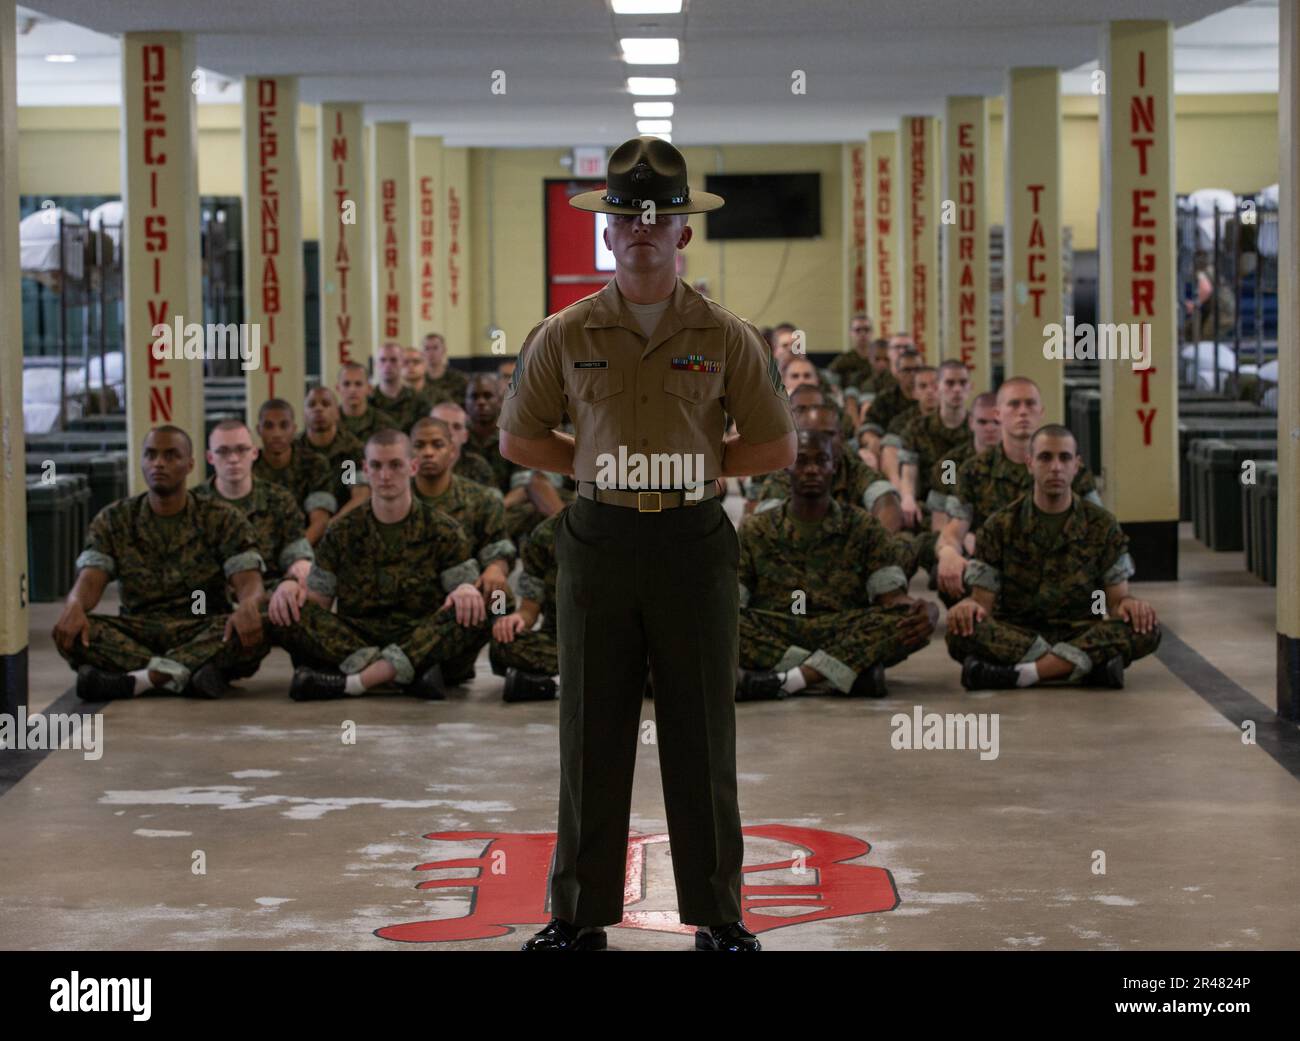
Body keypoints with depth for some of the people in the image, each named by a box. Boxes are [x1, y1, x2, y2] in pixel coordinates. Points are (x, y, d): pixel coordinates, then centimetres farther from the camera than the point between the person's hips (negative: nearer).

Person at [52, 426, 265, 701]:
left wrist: (248, 606, -34)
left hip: (203, 633, -1)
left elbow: (249, 580, -7)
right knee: (69, 631, -27)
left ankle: (139, 678, -41)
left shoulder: (223, 520, 4)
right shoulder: (114, 520, 7)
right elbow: (90, 580, -4)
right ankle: (182, 675, -39)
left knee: (256, 626, -34)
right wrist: (74, 606, -30)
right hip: (137, 634, 1)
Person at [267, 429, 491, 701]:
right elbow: (318, 601, 9)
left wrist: (467, 589, -23)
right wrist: (289, 587, -14)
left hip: (420, 641, -1)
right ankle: (407, 674, -35)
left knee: (477, 615, -31)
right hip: (352, 641, 1)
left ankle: (352, 682, -37)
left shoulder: (443, 531, 8)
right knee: (285, 613, -26)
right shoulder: (342, 533, 12)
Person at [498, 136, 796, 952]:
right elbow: (518, 438, 11)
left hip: (695, 545, -1)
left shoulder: (727, 338, 1)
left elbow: (778, 446, 6)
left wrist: (692, 462, -1)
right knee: (592, 734, 4)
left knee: (702, 736, 3)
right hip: (599, 541, 1)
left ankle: (718, 916, 11)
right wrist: (598, 463, 1)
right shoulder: (565, 336, 3)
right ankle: (581, 914, 12)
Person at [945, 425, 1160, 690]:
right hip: (1015, 635, -1)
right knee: (962, 631, -33)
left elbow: (1116, 600, 6)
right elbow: (983, 601, 3)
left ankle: (1020, 674, -35)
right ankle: (1087, 664, -34)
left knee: (1146, 630, -29)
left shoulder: (1101, 525, 8)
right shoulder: (1000, 527, 6)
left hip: (1081, 635, 1)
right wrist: (969, 606, -22)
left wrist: (1128, 604, -19)